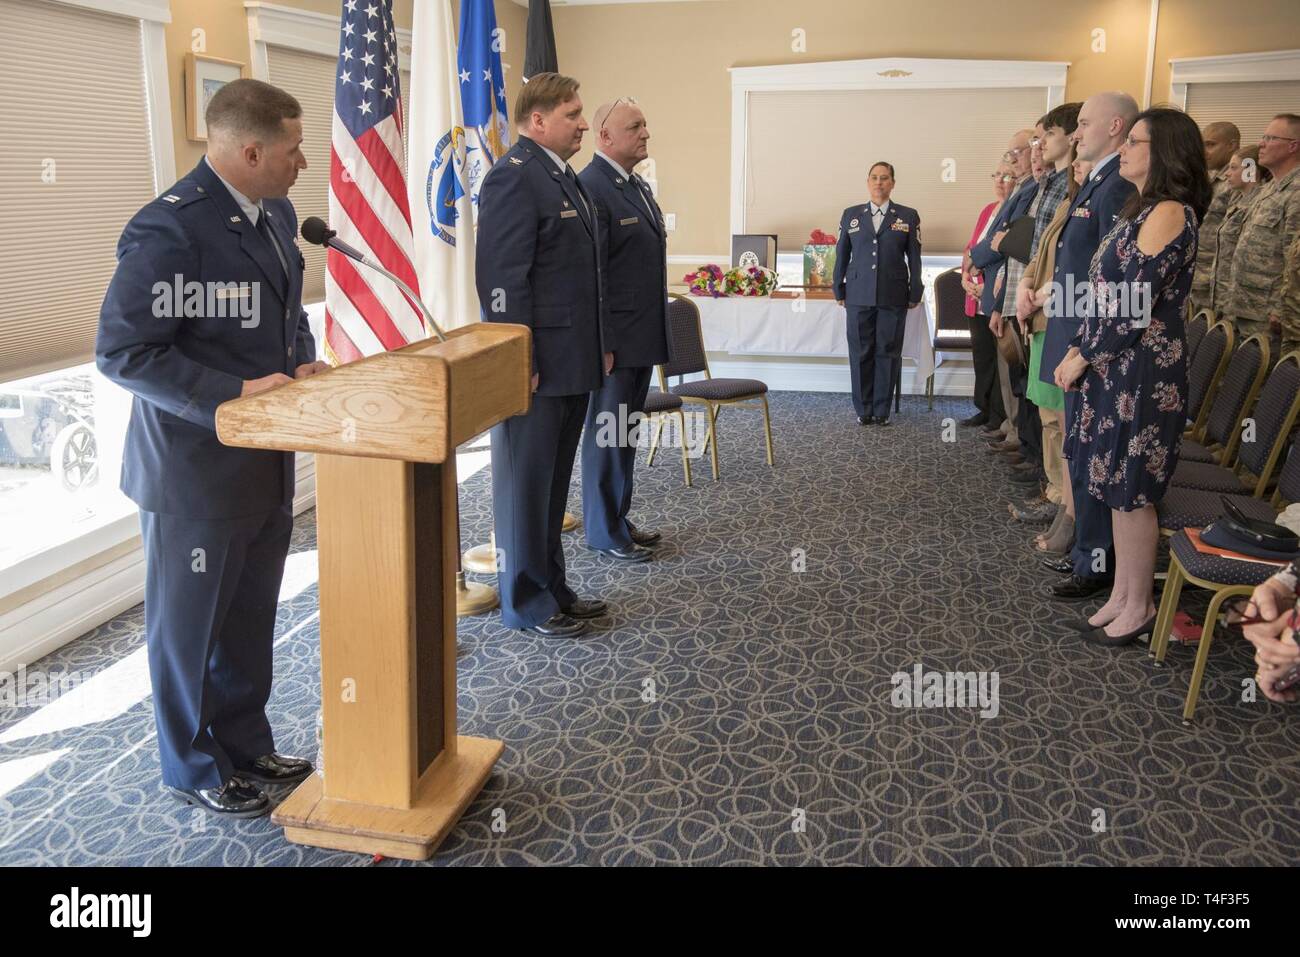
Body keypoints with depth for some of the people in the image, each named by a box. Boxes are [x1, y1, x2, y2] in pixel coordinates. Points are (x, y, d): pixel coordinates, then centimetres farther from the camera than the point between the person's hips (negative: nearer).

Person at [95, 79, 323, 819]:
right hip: (197, 468, -8)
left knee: (251, 619, 20)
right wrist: (237, 395, -24)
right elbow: (123, 350, -21)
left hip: (267, 460, 8)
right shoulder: (170, 230, -21)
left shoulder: (277, 214, 6)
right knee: (190, 625, 11)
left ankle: (247, 746, 39)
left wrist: (305, 363, 0)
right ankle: (194, 768, 31)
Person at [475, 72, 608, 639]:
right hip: (537, 367, -9)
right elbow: (502, 281, -20)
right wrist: (521, 364, -21)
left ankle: (551, 587, 30)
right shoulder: (514, 177, -15)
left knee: (553, 480, 17)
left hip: (572, 361, 10)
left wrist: (599, 345, 19)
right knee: (526, 482, 3)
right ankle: (525, 603, 15)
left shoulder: (564, 176, 16)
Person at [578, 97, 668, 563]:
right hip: (615, 339, -9)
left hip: (643, 335, 9)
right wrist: (601, 344, -20)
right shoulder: (591, 187, -15)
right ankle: (604, 532, 14)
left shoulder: (638, 184, 14)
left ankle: (618, 518, 28)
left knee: (625, 432, 16)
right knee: (607, 434, 2)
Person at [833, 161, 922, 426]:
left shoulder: (908, 216, 5)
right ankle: (863, 409, 12)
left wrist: (915, 294, 3)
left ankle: (882, 410, 12)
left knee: (887, 353, 2)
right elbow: (842, 255, 12)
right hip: (859, 295, 1)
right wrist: (839, 291, 9)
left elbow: (914, 258, 5)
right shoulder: (851, 215, 9)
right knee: (860, 353, 2)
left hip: (893, 297, -1)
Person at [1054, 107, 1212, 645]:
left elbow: (1135, 306, -19)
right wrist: (1080, 354, 9)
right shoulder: (1144, 210, 15)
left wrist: (1083, 358, -11)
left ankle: (1138, 607, 13)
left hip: (1142, 372, -10)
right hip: (1117, 368, 10)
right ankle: (1121, 597, 24)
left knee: (1131, 492, 0)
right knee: (1119, 490, 13)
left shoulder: (1167, 213, -15)